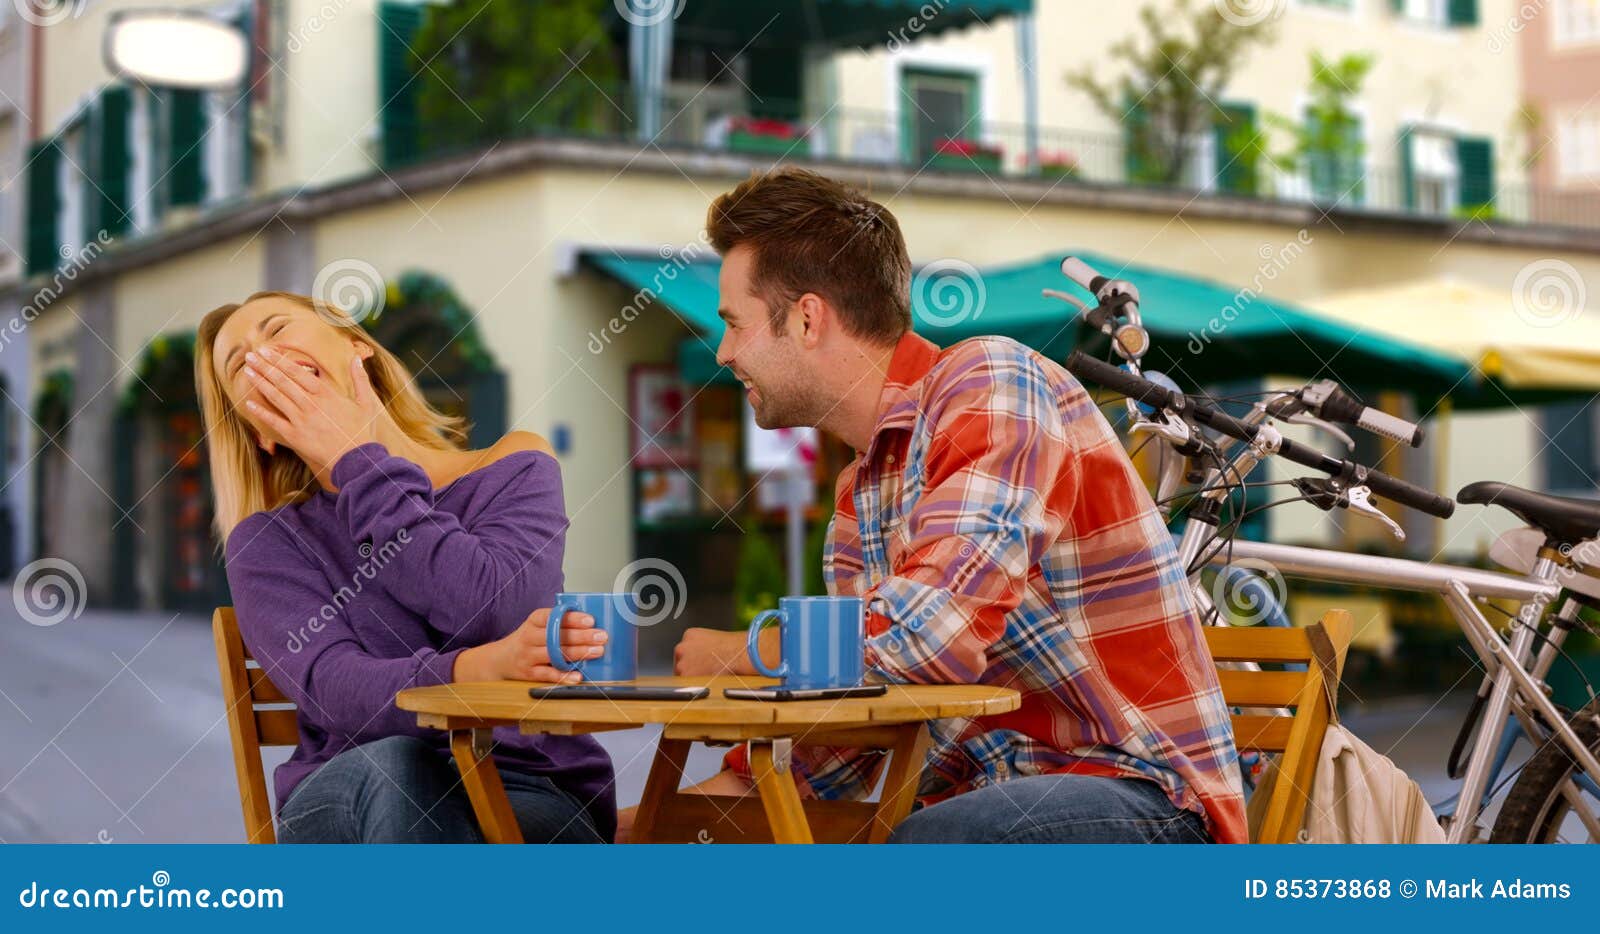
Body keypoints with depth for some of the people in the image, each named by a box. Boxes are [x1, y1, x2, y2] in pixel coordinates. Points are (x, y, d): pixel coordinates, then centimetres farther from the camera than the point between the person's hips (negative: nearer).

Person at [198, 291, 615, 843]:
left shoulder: (512, 470, 9)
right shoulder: (264, 543, 8)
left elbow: (493, 614, -13)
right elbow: (334, 689, -12)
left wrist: (358, 462, -4)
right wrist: (472, 671, -34)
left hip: (537, 797, -1)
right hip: (344, 810, 1)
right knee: (385, 765, -34)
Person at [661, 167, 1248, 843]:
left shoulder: (990, 383, -12)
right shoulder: (859, 495, 15)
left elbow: (931, 635, -26)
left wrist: (739, 651, -9)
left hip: (1146, 794, -8)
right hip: (995, 798, 8)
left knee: (929, 846, -37)